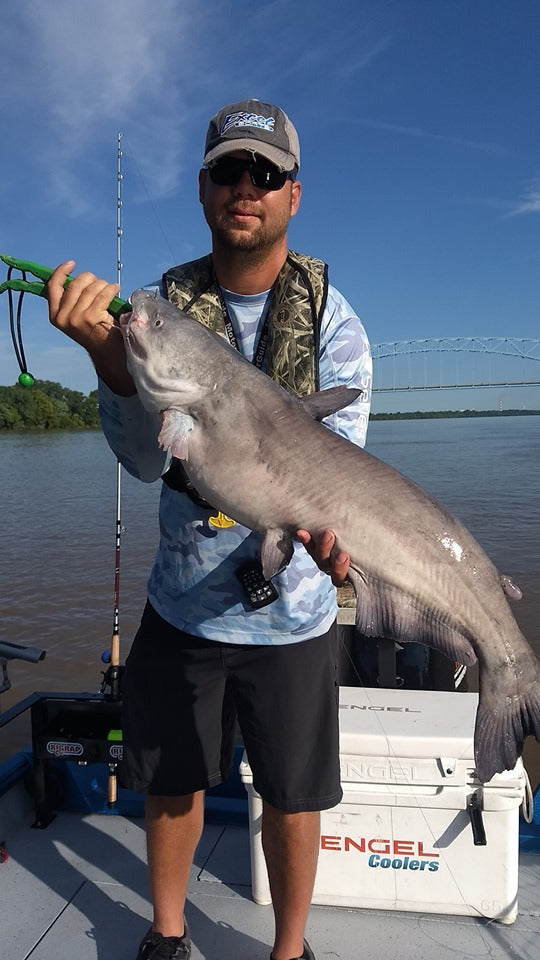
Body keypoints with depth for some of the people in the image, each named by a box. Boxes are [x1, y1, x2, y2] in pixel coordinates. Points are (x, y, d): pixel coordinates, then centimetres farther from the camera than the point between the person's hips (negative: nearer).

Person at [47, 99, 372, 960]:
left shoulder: (332, 322, -7)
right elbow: (145, 459, -15)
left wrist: (324, 524, -39)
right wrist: (110, 352, -33)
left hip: (291, 613, -1)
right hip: (180, 605, 2)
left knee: (292, 801, 14)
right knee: (169, 786, 19)